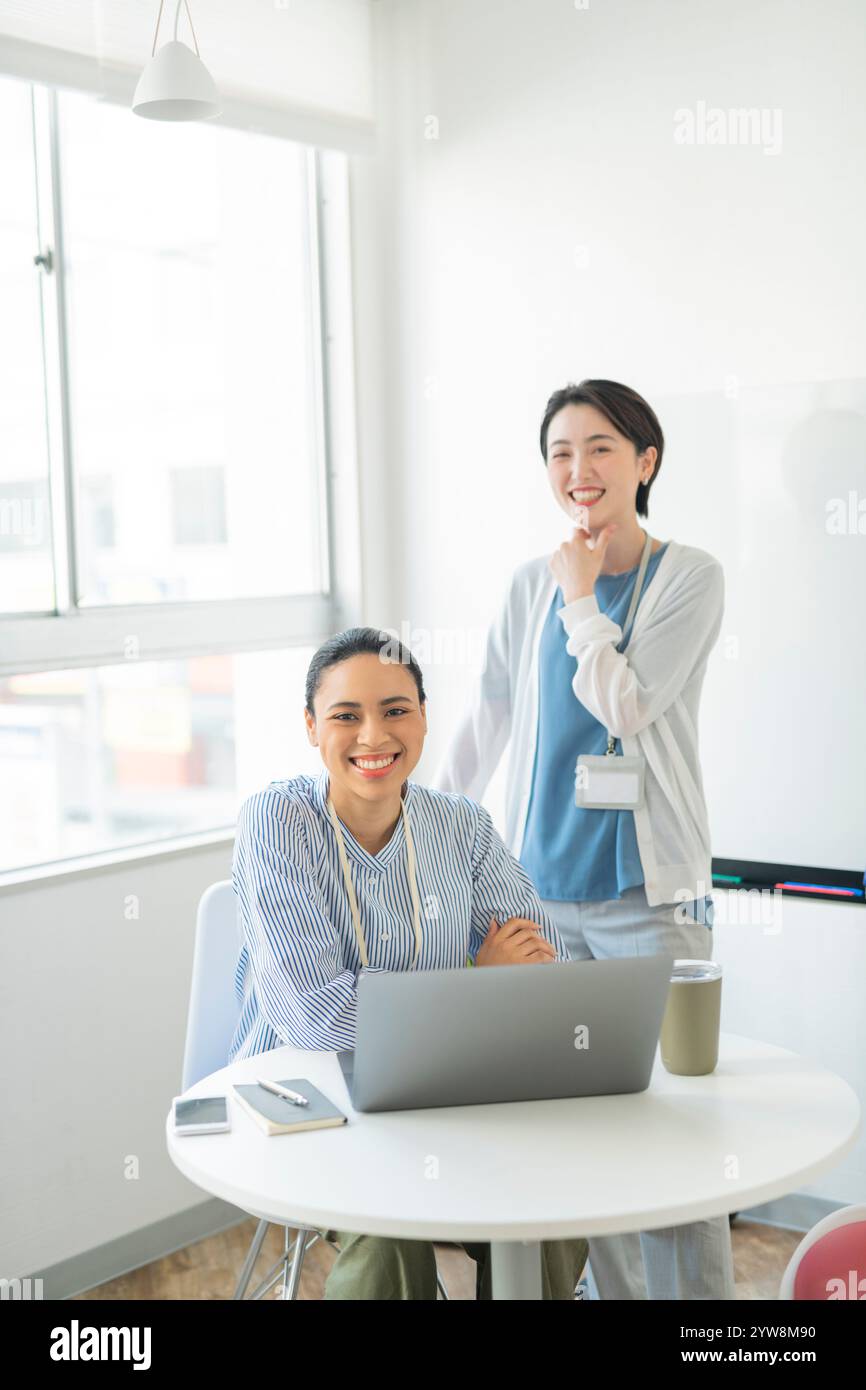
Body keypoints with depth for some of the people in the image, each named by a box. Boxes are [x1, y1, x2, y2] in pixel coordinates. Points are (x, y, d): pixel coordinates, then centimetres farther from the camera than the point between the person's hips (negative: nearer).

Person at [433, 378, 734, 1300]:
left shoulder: (689, 577, -3)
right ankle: (611, 1289, 24)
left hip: (648, 893, -4)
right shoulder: (531, 585, 9)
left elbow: (625, 705, -15)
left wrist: (580, 596, -6)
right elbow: (483, 722, 13)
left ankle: (696, 1295, 15)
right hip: (541, 887, 4)